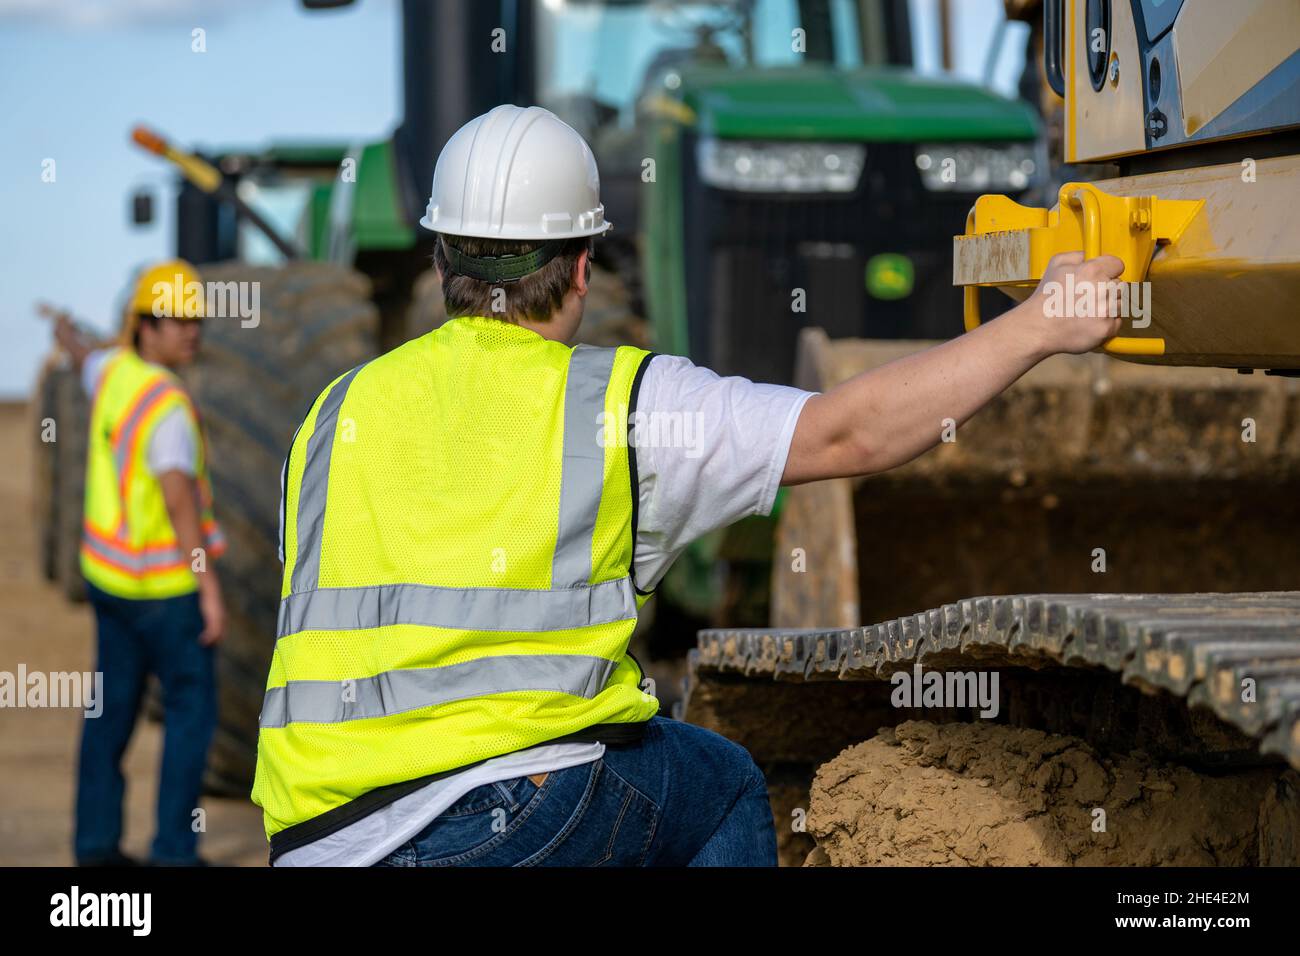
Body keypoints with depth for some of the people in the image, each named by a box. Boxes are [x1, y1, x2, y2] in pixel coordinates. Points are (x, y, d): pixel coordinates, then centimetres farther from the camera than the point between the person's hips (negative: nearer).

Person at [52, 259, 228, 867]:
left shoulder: (114, 371, 0)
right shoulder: (168, 407, -26)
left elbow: (82, 359, 26)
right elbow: (180, 498, -37)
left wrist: (67, 334, 52)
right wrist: (209, 587, -42)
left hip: (109, 569, 8)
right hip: (163, 582, -8)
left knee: (114, 704, 15)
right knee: (192, 708, 2)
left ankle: (96, 842, 19)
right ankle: (174, 850, 2)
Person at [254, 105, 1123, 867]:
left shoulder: (337, 413, 17)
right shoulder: (623, 401, 4)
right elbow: (852, 433, 2)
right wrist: (1039, 326, 9)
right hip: (509, 809, -4)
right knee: (721, 787, 23)